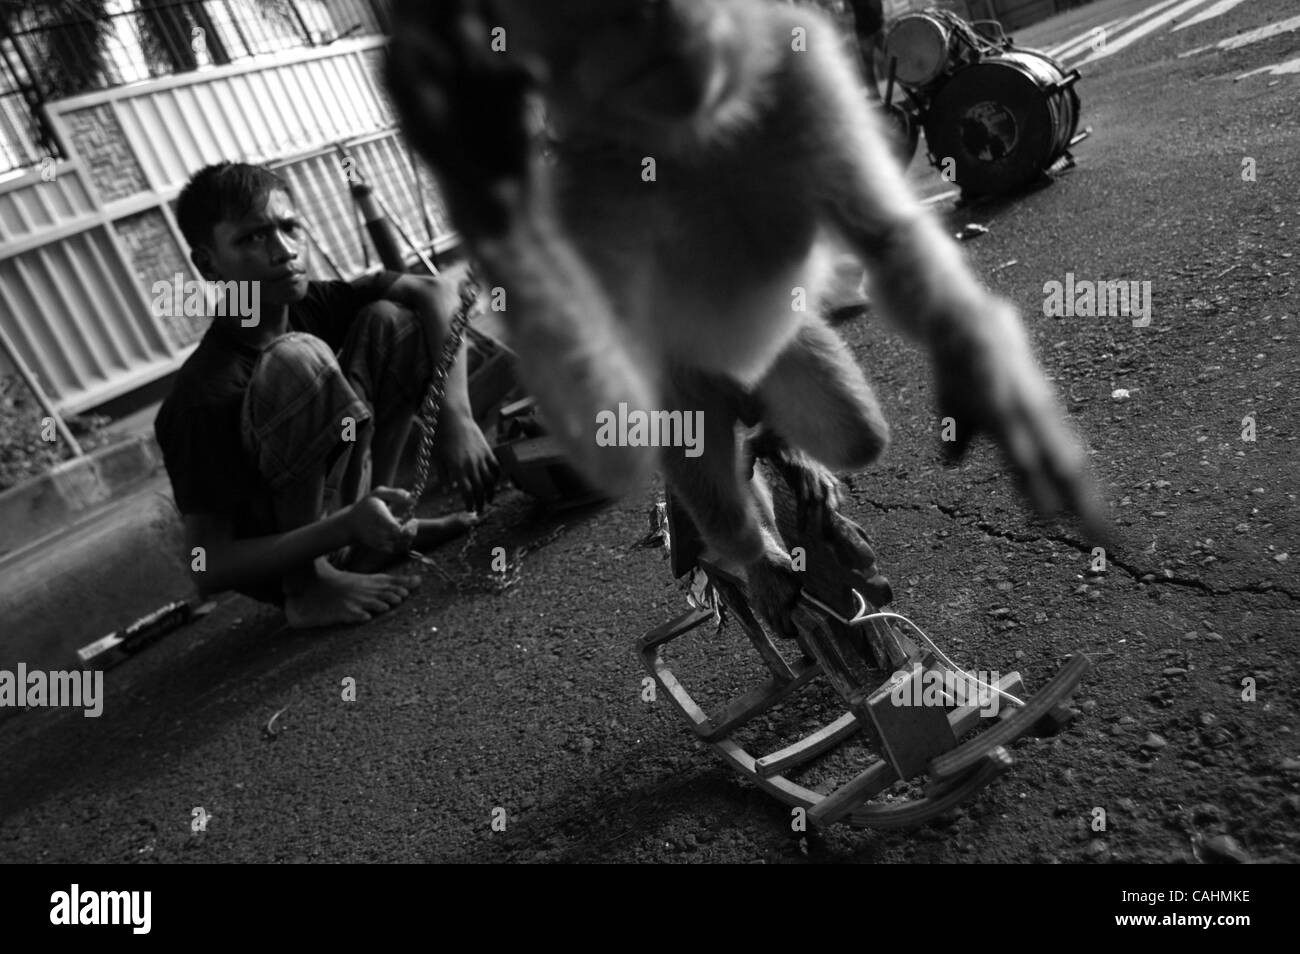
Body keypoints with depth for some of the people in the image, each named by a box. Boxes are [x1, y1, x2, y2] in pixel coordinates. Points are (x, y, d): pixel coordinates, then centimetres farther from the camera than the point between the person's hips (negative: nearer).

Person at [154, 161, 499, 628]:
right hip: (278, 562, -7)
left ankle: (372, 543, -1)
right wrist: (346, 528, -38)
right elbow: (207, 568, -25)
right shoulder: (206, 393, -26)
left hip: (339, 508, 7)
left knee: (389, 321, -2)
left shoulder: (307, 304, -8)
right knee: (297, 361, -32)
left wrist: (455, 415, -20)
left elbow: (435, 291, -7)